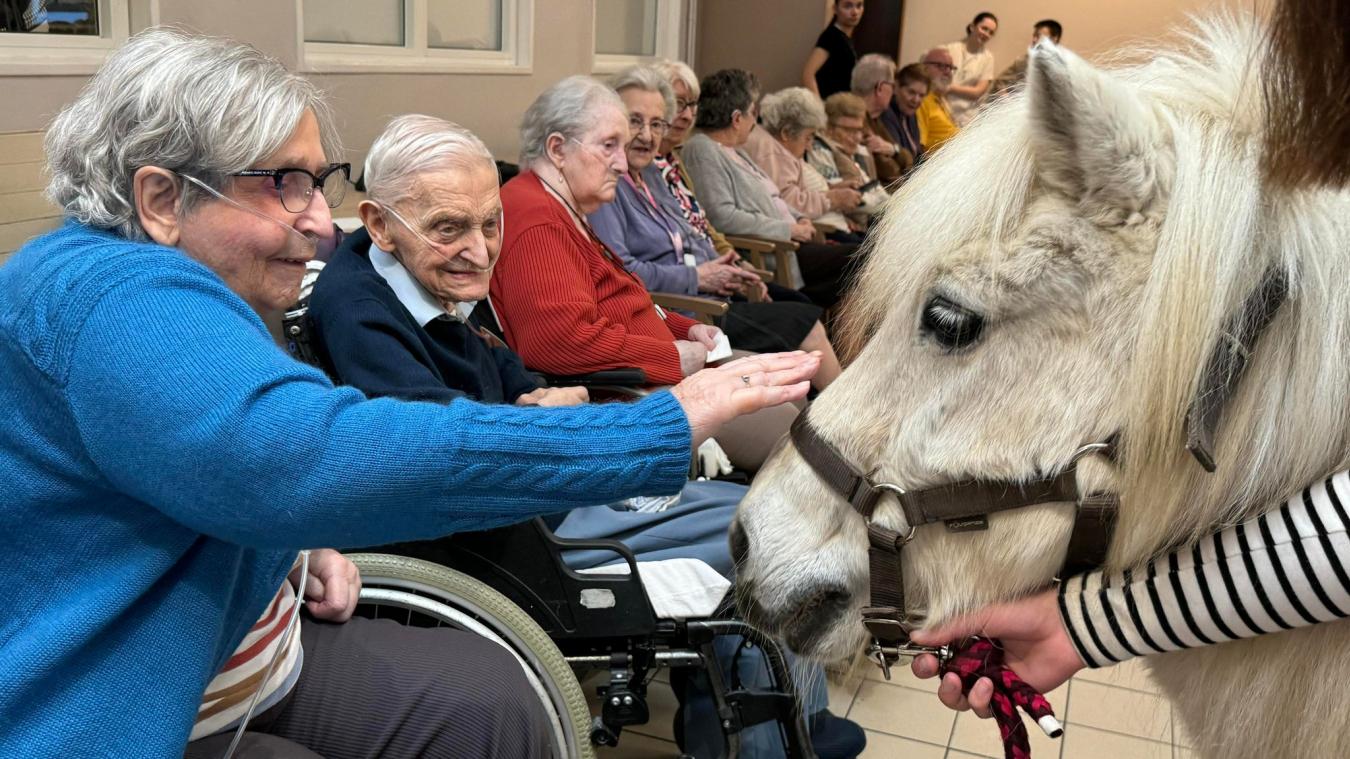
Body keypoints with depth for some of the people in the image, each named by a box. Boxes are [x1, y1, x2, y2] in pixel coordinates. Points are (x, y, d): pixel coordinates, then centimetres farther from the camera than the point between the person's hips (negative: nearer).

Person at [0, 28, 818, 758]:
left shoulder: (176, 286, 5)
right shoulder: (113, 297, -28)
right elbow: (320, 454, -42)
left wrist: (293, 545, 0)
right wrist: (663, 428, -40)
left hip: (232, 641, 9)